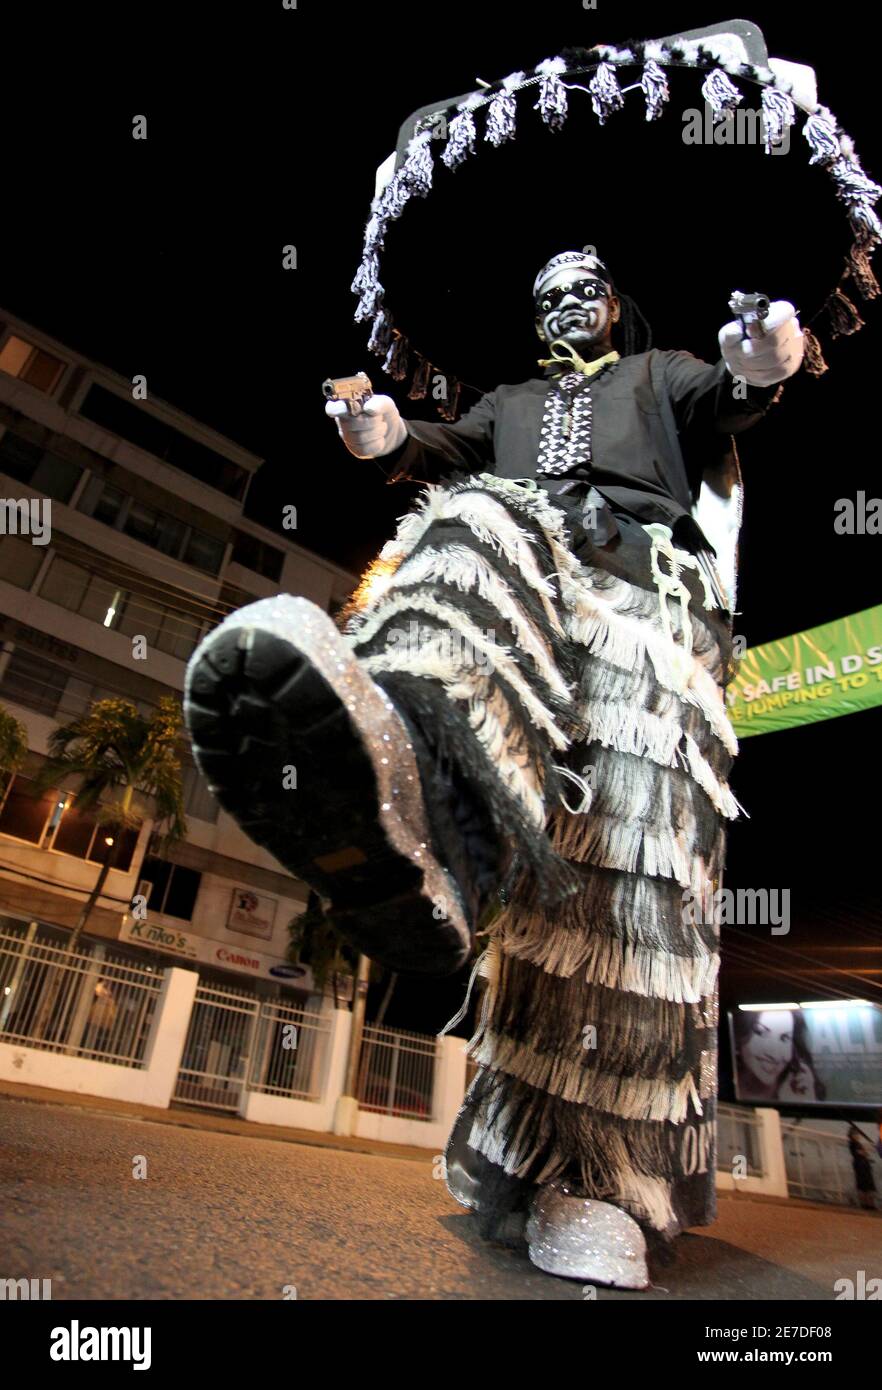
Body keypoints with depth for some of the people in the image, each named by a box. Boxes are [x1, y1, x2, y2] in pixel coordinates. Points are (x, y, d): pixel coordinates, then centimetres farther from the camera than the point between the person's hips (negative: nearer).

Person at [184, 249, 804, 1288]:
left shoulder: (659, 373, 36)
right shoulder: (510, 400, 41)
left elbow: (715, 403, 13)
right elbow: (454, 451, 20)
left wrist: (754, 375, -11)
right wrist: (393, 442, -2)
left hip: (647, 573, -1)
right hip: (518, 567, 1)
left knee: (623, 845, -22)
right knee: (474, 521, -35)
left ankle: (583, 1167, -22)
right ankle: (420, 814, -66)